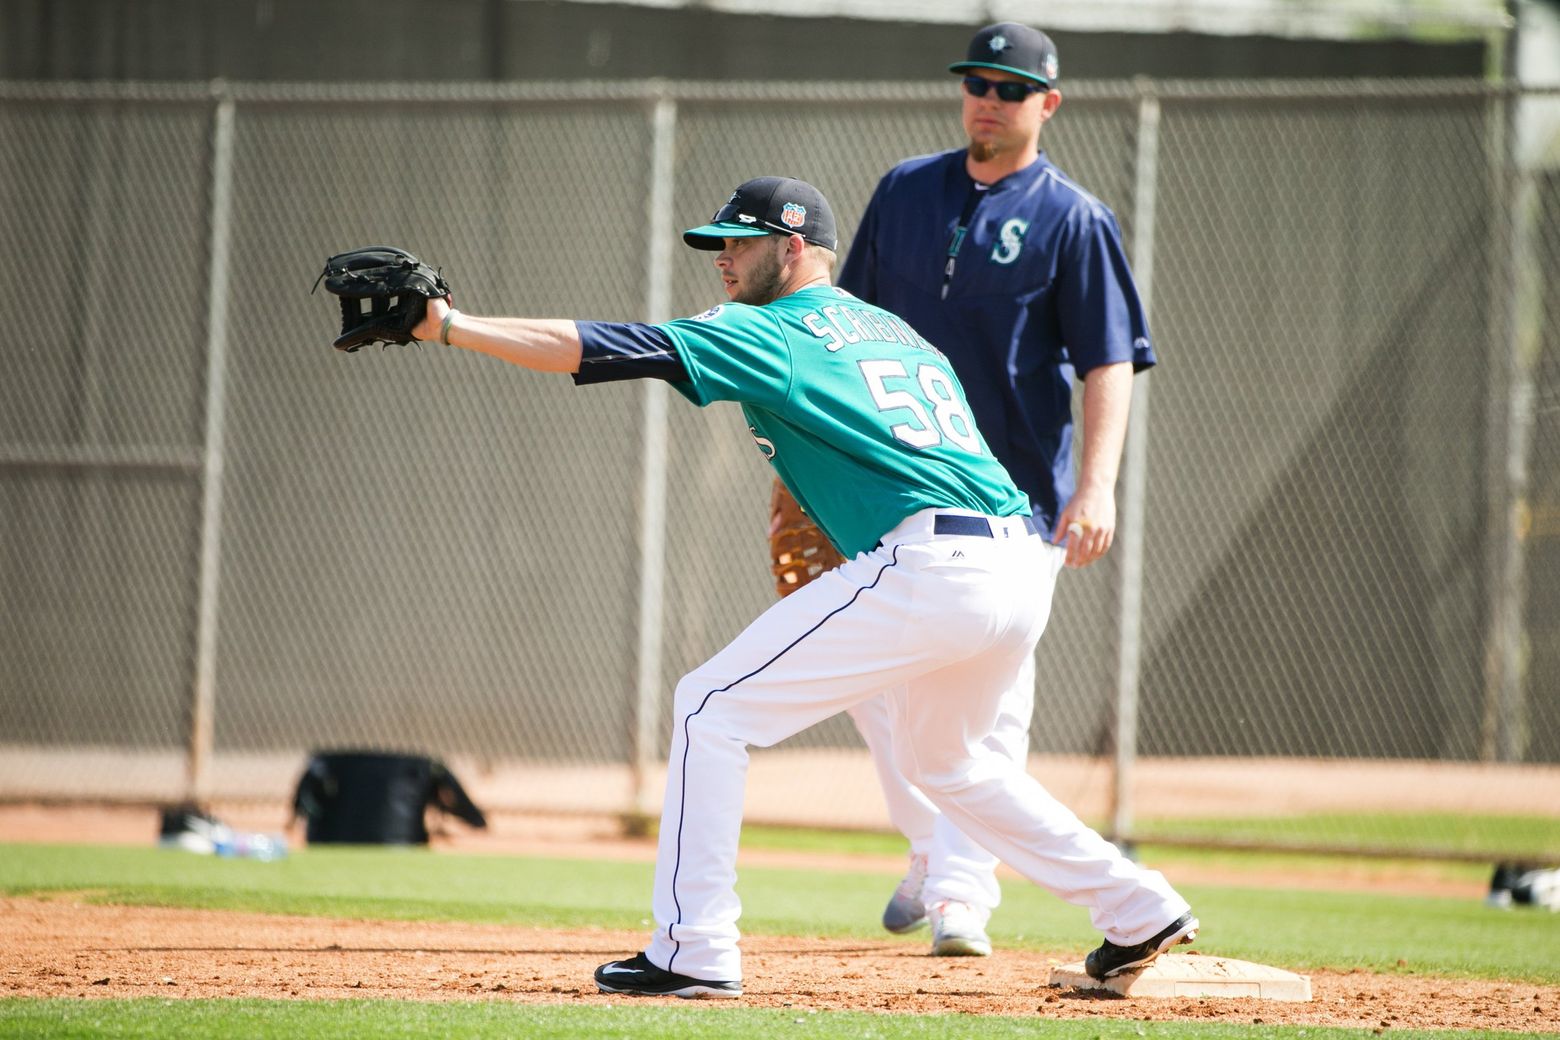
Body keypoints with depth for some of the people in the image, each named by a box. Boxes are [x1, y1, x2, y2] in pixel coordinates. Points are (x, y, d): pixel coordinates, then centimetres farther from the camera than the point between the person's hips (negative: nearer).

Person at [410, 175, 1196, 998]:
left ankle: (695, 952, -5)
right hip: (1022, 569, 8)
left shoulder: (768, 336, 4)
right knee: (940, 755, 32)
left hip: (924, 570, -8)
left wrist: (449, 327, -3)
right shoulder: (895, 332, 27)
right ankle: (1139, 912, 31)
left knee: (712, 707, 1)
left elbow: (599, 348, -3)